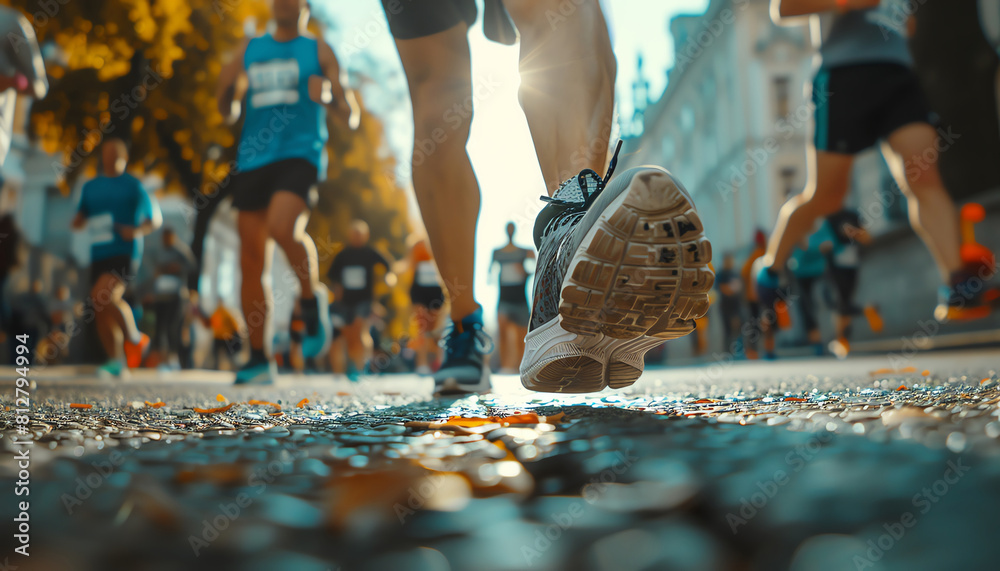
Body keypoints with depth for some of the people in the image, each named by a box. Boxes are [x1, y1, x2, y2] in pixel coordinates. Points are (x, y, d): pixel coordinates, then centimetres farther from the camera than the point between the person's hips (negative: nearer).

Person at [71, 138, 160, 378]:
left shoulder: (133, 185, 3)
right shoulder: (90, 187, 16)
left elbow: (156, 219, 6)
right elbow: (79, 219, 23)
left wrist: (137, 231, -13)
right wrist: (79, 222, -1)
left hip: (126, 253, -6)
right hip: (99, 255, 6)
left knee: (102, 296, -25)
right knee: (100, 311, 2)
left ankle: (135, 338, -3)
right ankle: (117, 363, 11)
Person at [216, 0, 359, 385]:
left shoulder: (318, 50, 11)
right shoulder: (250, 50, 20)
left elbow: (349, 121, 6)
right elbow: (227, 112, 21)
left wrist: (328, 96, -15)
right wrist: (229, 89, -1)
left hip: (299, 155, -4)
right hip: (253, 161, 4)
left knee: (282, 227, -32)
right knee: (252, 262, -1)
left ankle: (312, 298, -5)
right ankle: (258, 360, 7)